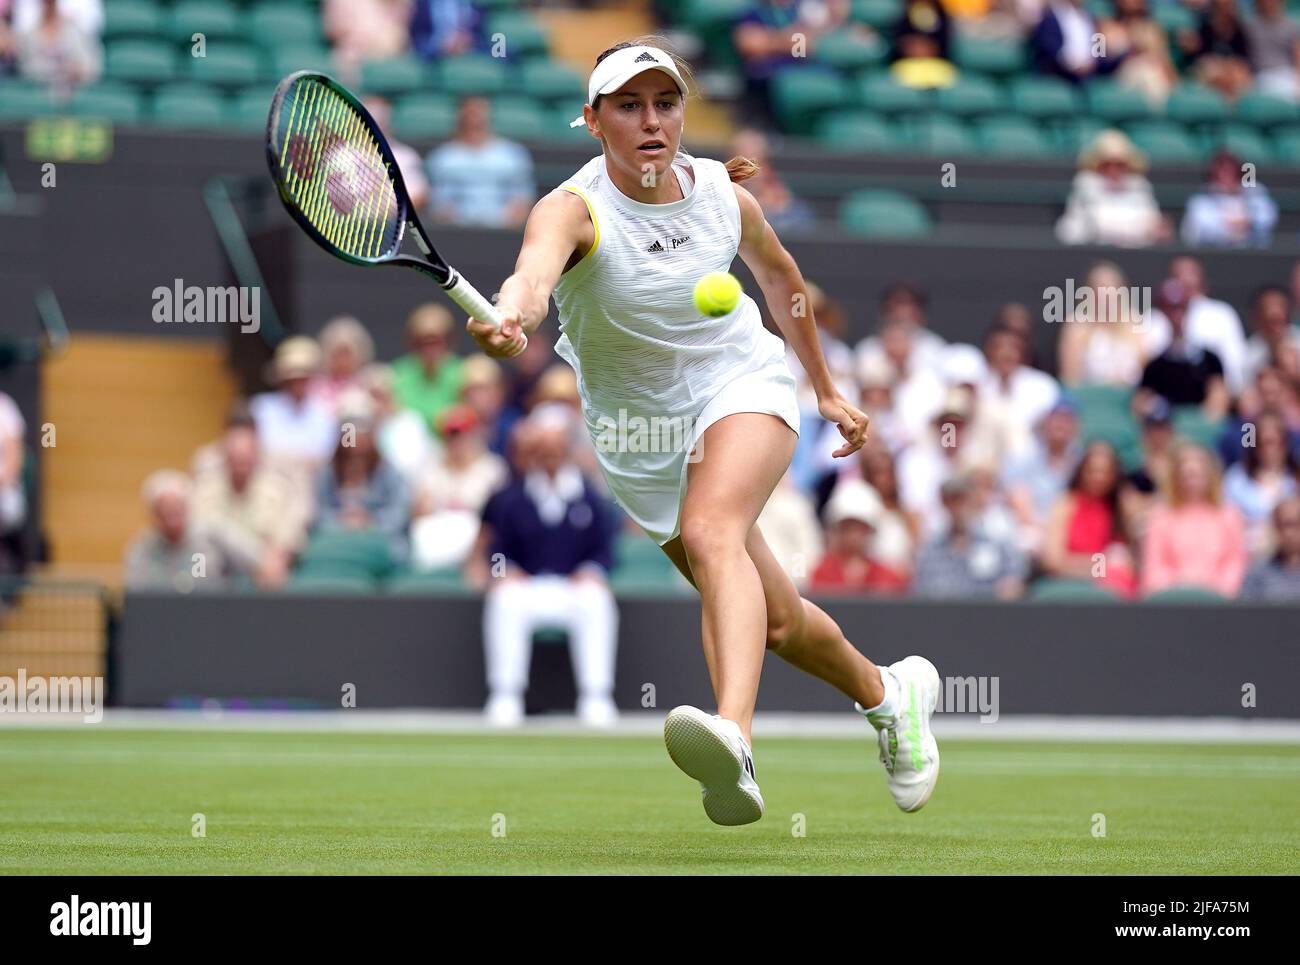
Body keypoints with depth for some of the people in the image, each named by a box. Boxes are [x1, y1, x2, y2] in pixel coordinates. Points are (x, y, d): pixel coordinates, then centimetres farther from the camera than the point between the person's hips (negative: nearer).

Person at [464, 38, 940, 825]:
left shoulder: (724, 193, -10)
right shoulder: (574, 209, -22)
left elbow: (778, 271, 13)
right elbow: (536, 268, -47)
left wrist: (827, 388, 22)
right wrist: (510, 318, -71)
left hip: (743, 383, -1)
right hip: (640, 429, 1)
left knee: (710, 532, -33)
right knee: (776, 620, 7)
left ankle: (734, 741, -56)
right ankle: (890, 694, 39)